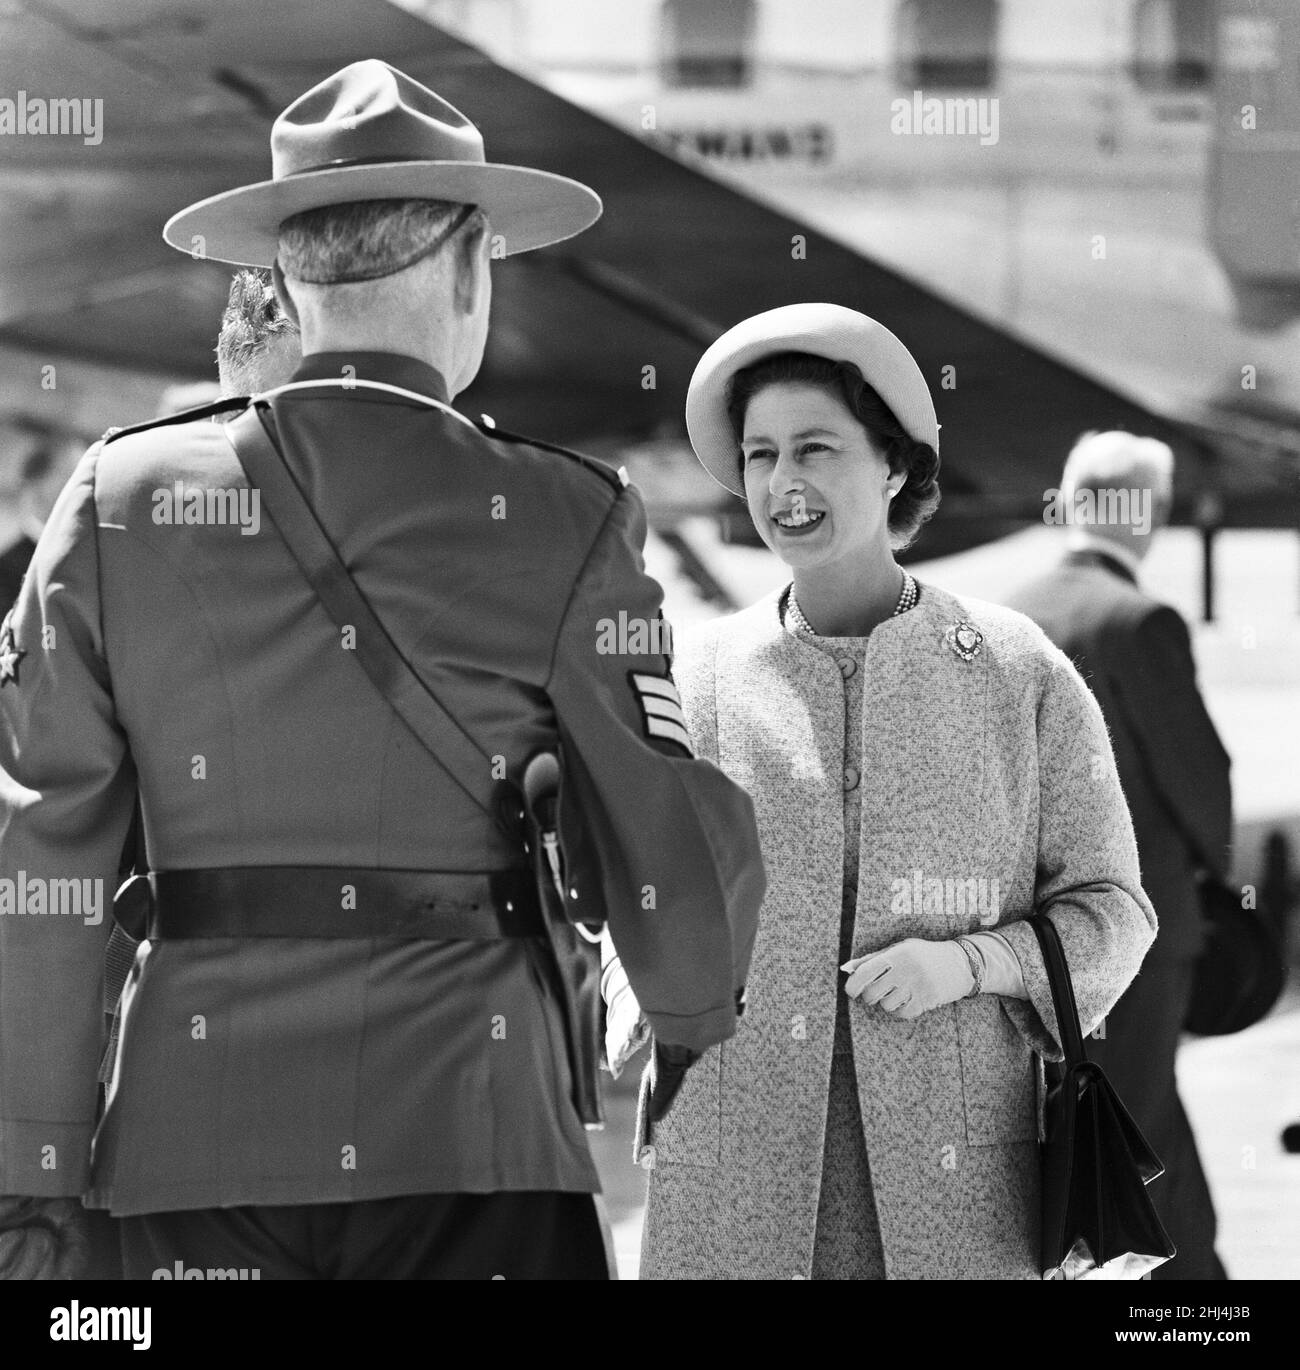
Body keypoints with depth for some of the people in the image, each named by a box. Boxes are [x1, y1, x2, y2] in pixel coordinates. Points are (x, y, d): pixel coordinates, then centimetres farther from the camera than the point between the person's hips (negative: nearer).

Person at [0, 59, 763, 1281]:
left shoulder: (120, 500, 4)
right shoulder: (559, 525, -2)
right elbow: (663, 841, 2)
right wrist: (699, 1031, 23)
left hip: (195, 1139, 2)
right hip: (473, 1124, -2)